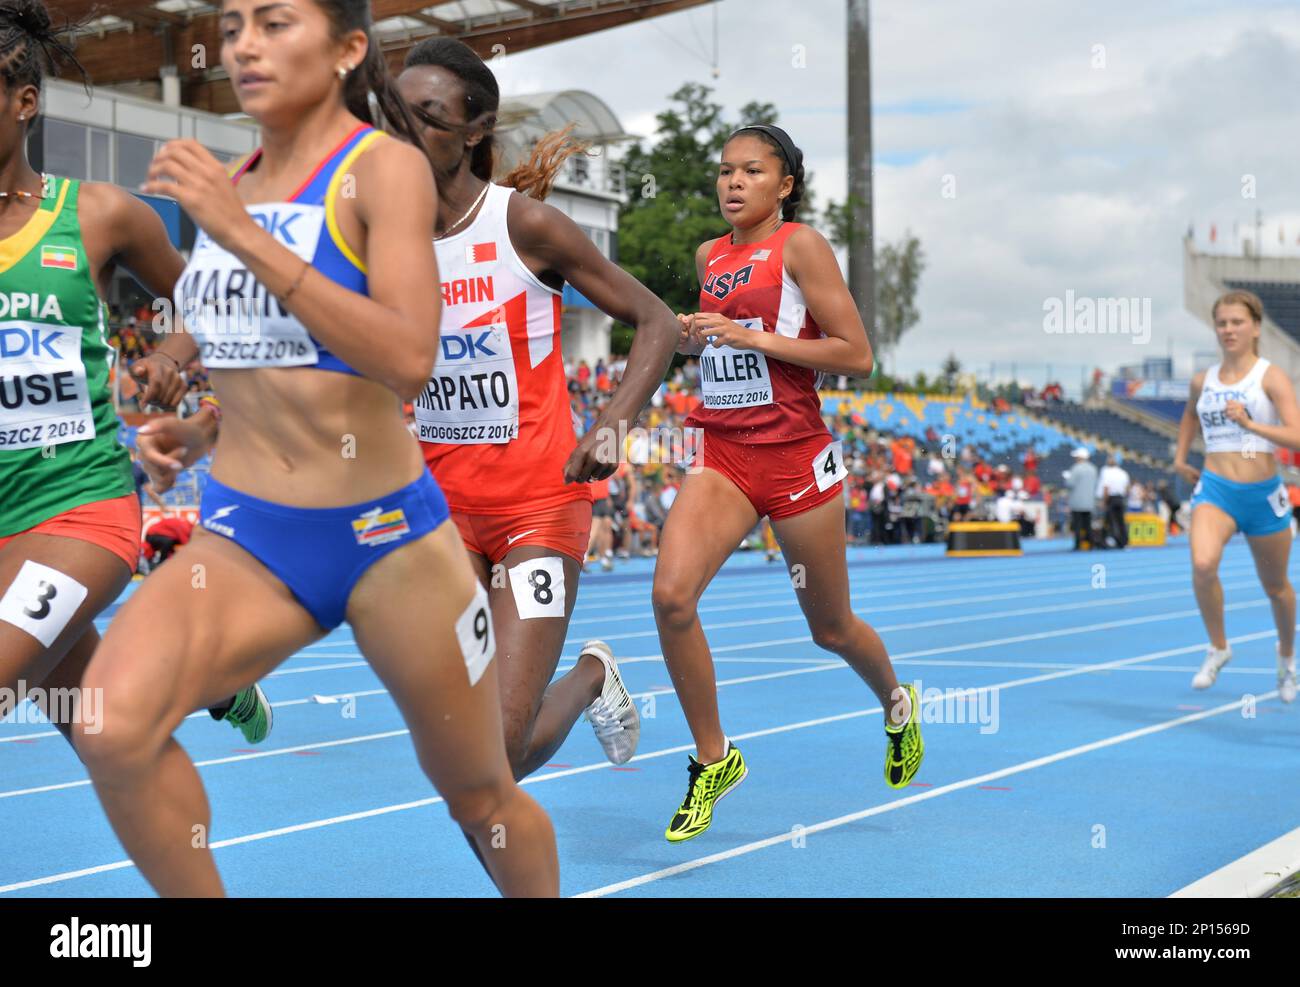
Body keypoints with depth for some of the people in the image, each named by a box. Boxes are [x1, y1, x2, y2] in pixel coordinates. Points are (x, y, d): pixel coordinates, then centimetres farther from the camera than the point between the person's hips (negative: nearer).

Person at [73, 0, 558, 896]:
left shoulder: (385, 167, -8)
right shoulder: (230, 187, 9)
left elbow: (408, 359, -24)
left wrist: (242, 233, -25)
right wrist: (197, 434, 5)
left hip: (388, 537, -4)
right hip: (242, 536, 4)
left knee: (482, 797, 13)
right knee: (112, 728, -24)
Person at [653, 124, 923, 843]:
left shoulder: (800, 244, -7)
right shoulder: (709, 256, 11)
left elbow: (856, 354, -11)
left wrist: (751, 337, -17)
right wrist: (694, 337, 5)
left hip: (795, 453, -4)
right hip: (722, 453, 5)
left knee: (830, 628, 11)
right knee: (671, 594, -18)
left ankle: (897, 704, 45)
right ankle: (713, 759, 0)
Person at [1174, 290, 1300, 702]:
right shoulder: (1202, 381, 6)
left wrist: (1249, 423, -30)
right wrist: (1180, 457, 19)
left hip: (1263, 494, -1)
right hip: (1214, 489, 2)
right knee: (1203, 565, -28)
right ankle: (1218, 647, -5)